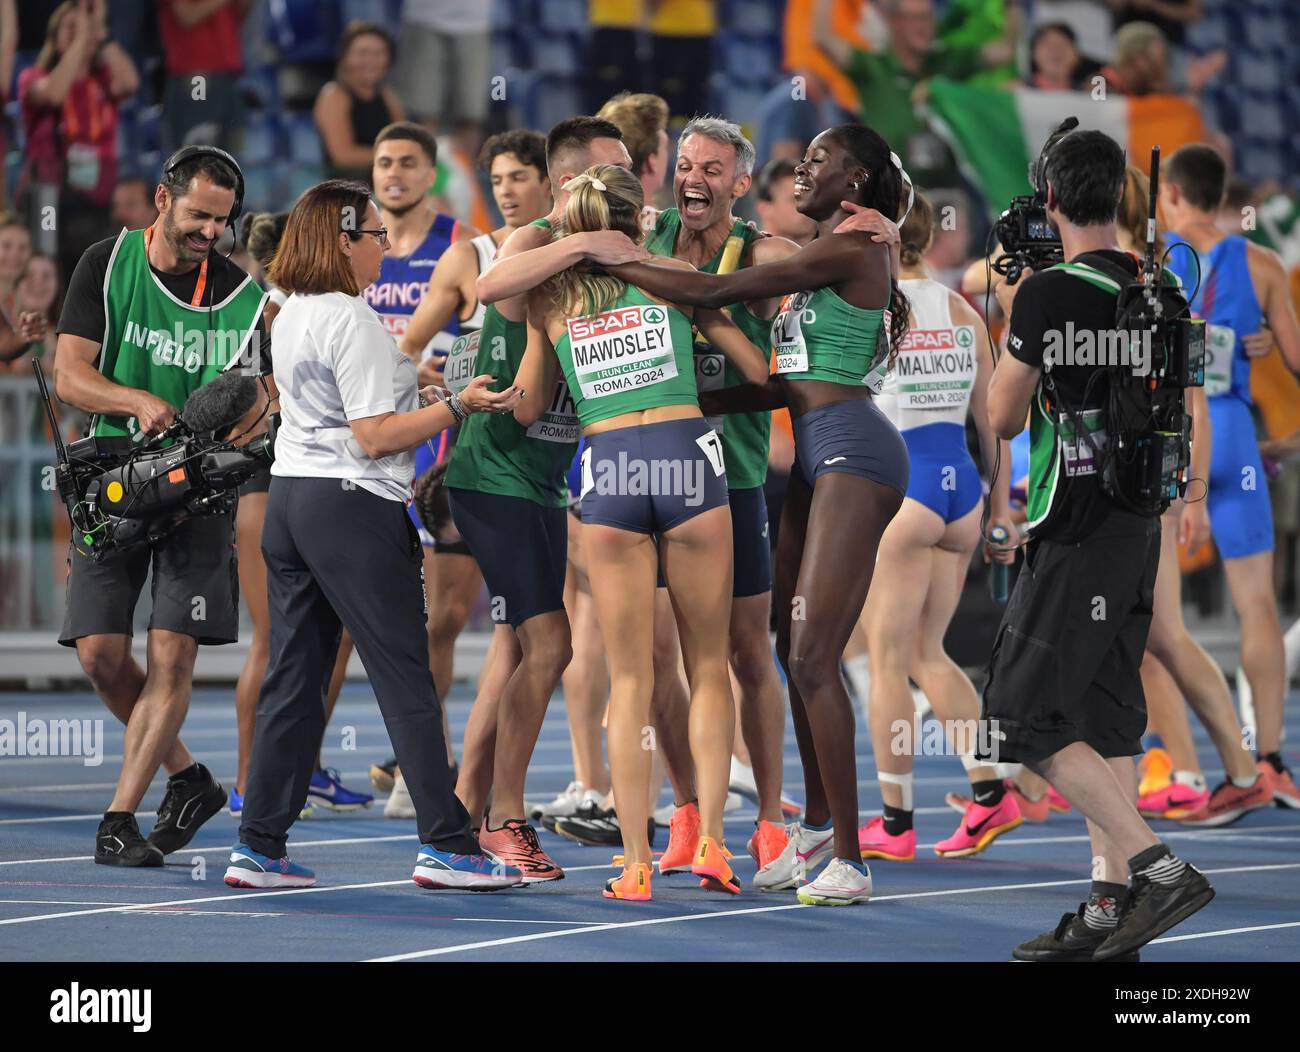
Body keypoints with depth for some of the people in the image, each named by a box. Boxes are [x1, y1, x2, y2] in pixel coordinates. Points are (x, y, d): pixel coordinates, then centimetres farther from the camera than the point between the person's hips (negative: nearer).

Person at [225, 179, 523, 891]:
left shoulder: (290, 318, 13)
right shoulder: (353, 323, -15)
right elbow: (375, 437, -17)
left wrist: (402, 379, 37)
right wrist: (458, 406, -16)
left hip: (289, 498, 9)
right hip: (353, 508, -9)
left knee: (292, 679, 8)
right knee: (405, 678, -4)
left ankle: (259, 847, 6)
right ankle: (446, 845, -3)